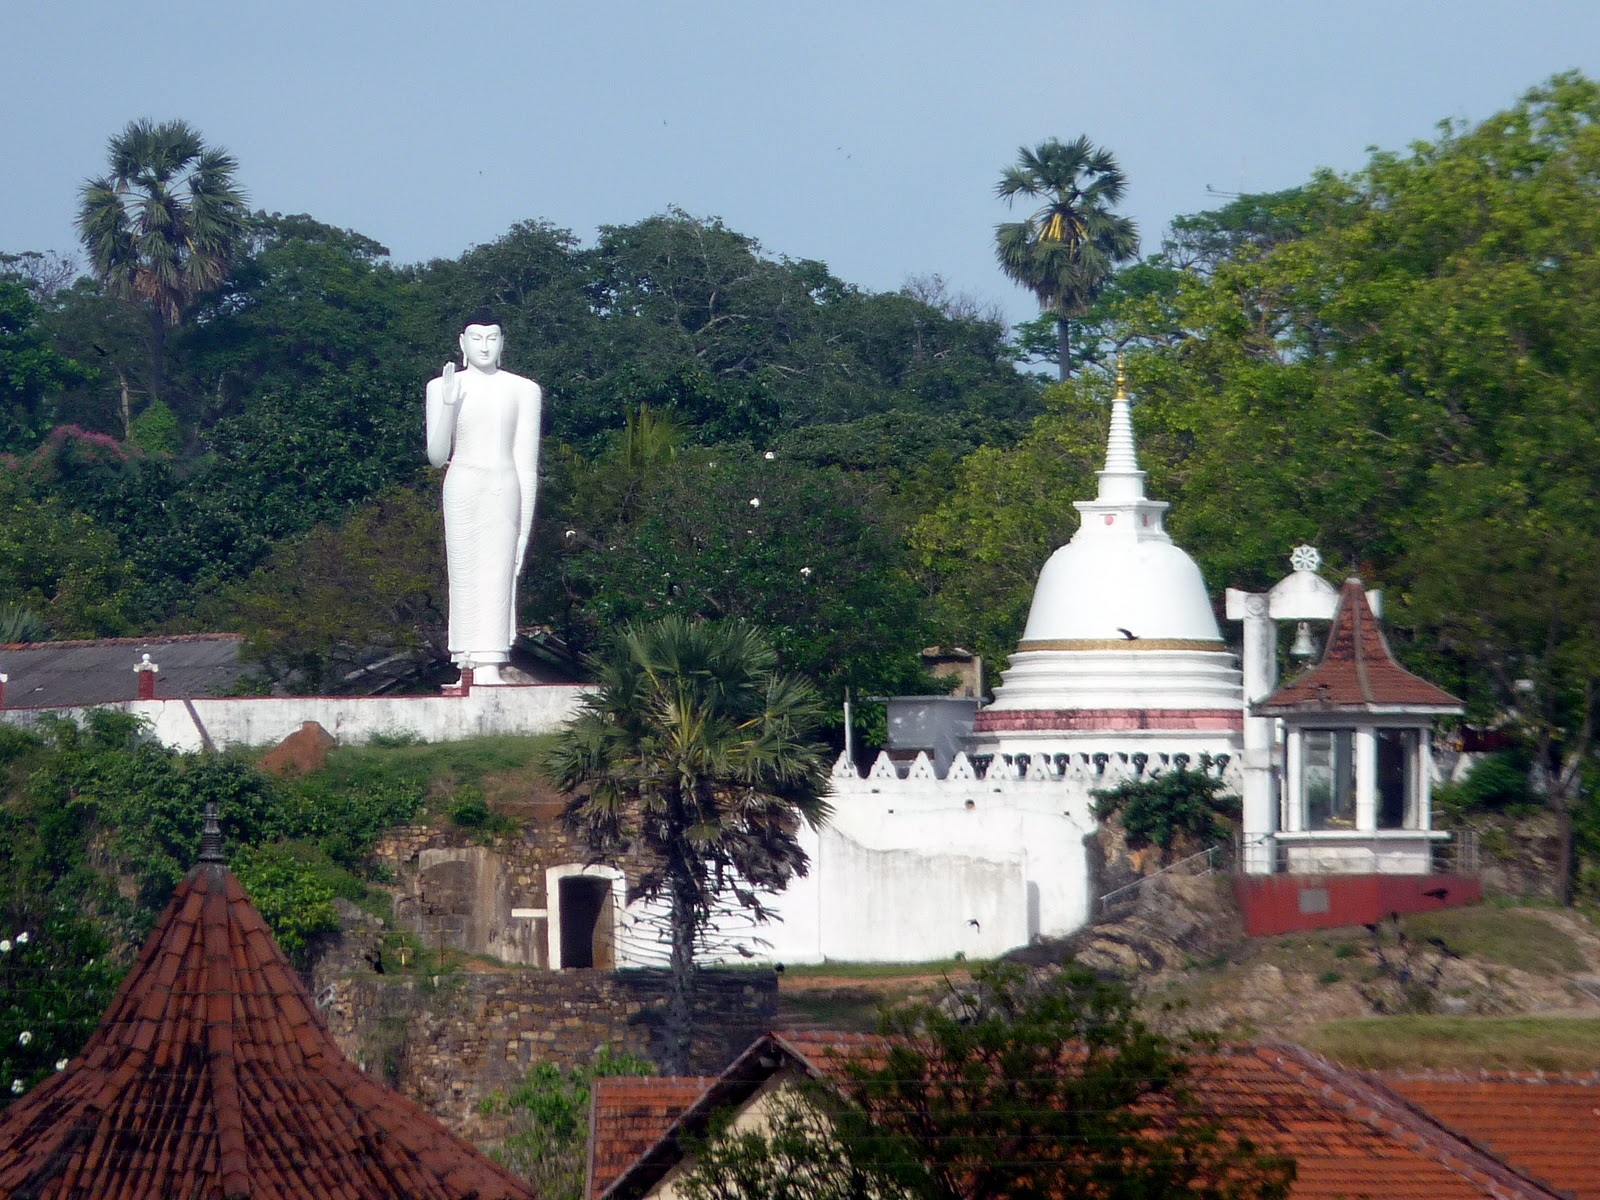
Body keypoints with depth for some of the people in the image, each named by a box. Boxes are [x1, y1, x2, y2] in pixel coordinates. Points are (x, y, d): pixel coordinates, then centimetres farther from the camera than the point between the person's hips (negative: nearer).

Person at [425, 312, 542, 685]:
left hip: (504, 489, 0)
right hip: (462, 486, 0)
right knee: (464, 577, -5)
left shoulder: (523, 391, 10)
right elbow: (437, 456, 4)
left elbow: (526, 461, 10)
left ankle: (489, 665, -16)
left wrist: (525, 525, 5)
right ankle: (468, 662, -6)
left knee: (498, 576, -10)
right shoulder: (442, 388, 8)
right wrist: (448, 405, -10)